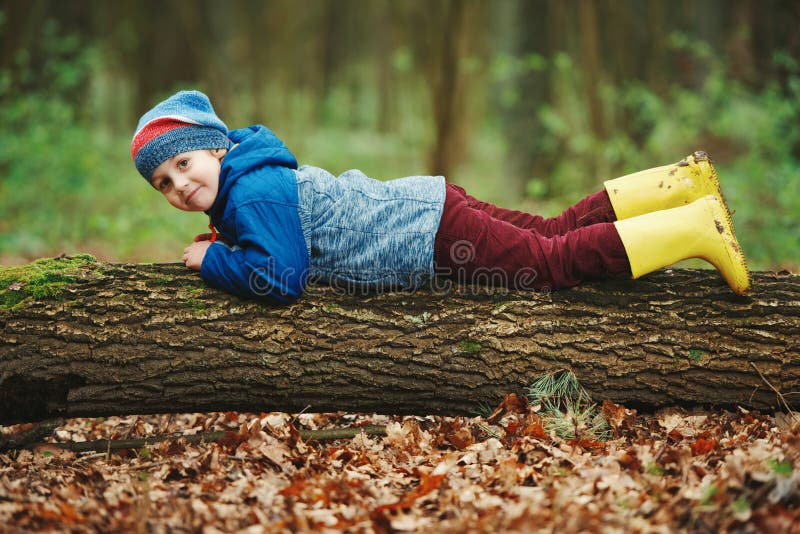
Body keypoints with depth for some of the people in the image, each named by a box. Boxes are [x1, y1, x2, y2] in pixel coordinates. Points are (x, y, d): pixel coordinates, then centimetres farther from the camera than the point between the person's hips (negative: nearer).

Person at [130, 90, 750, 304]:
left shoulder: (252, 192, -18)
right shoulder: (255, 175, 11)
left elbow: (281, 279, -27)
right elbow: (291, 235, 29)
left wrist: (215, 259, -13)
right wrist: (231, 242, 13)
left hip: (434, 234, -9)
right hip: (422, 206, 9)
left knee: (554, 260, -6)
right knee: (556, 232, 15)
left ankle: (698, 226, -1)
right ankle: (684, 184, 22)